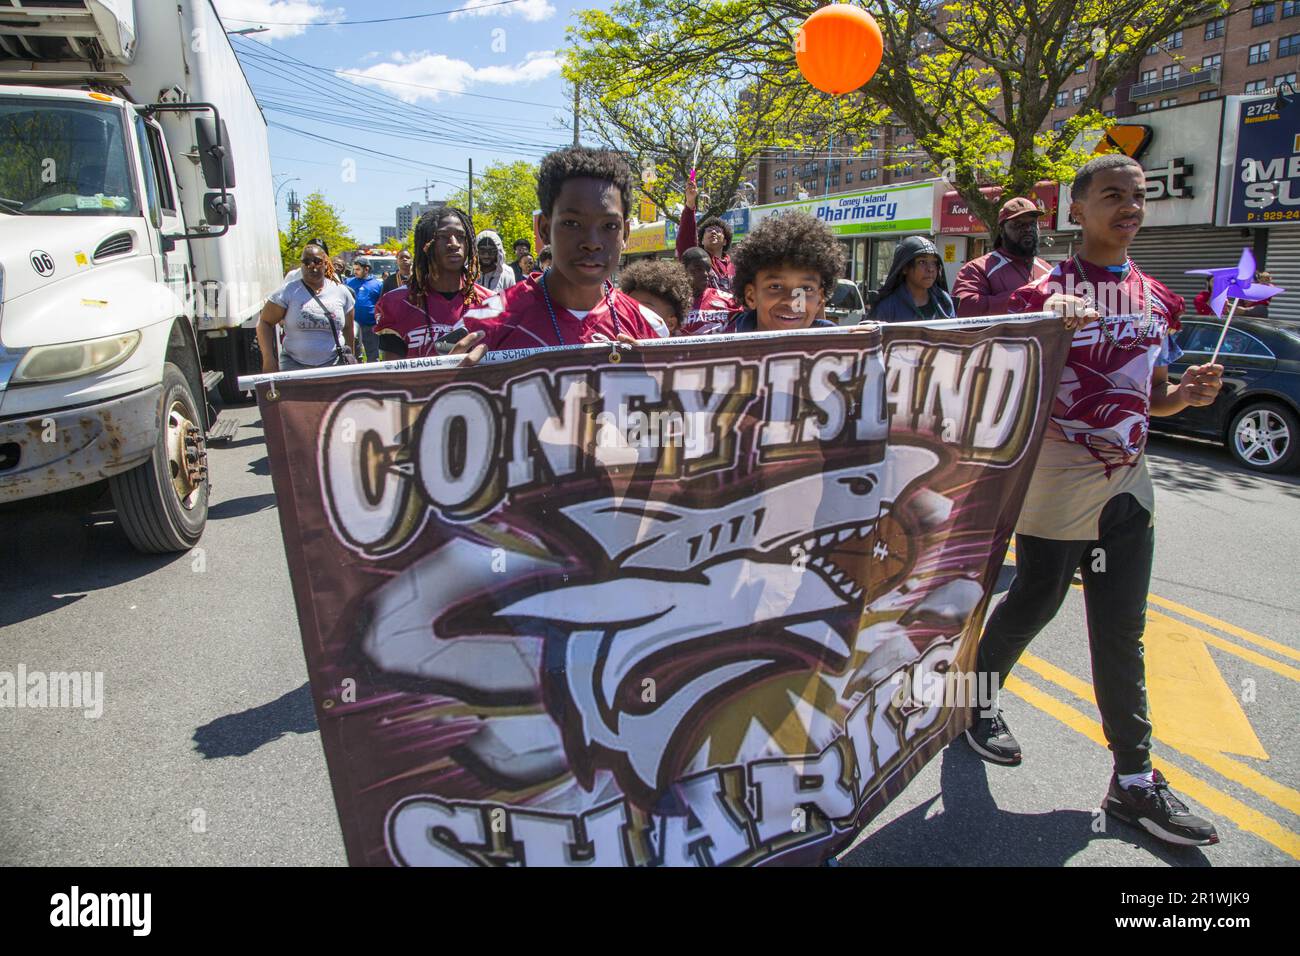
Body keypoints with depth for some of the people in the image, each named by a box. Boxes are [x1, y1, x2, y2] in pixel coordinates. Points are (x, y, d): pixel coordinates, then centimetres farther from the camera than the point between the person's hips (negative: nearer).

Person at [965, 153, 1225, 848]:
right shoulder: (1044, 293, -5)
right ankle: (979, 693, 33)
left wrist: (1188, 393, -3)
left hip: (1128, 479, 5)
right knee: (1036, 601, 6)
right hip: (1057, 471, -5)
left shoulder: (1157, 298, 13)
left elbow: (1150, 398, 19)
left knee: (1122, 630, 7)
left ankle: (1134, 779, 15)